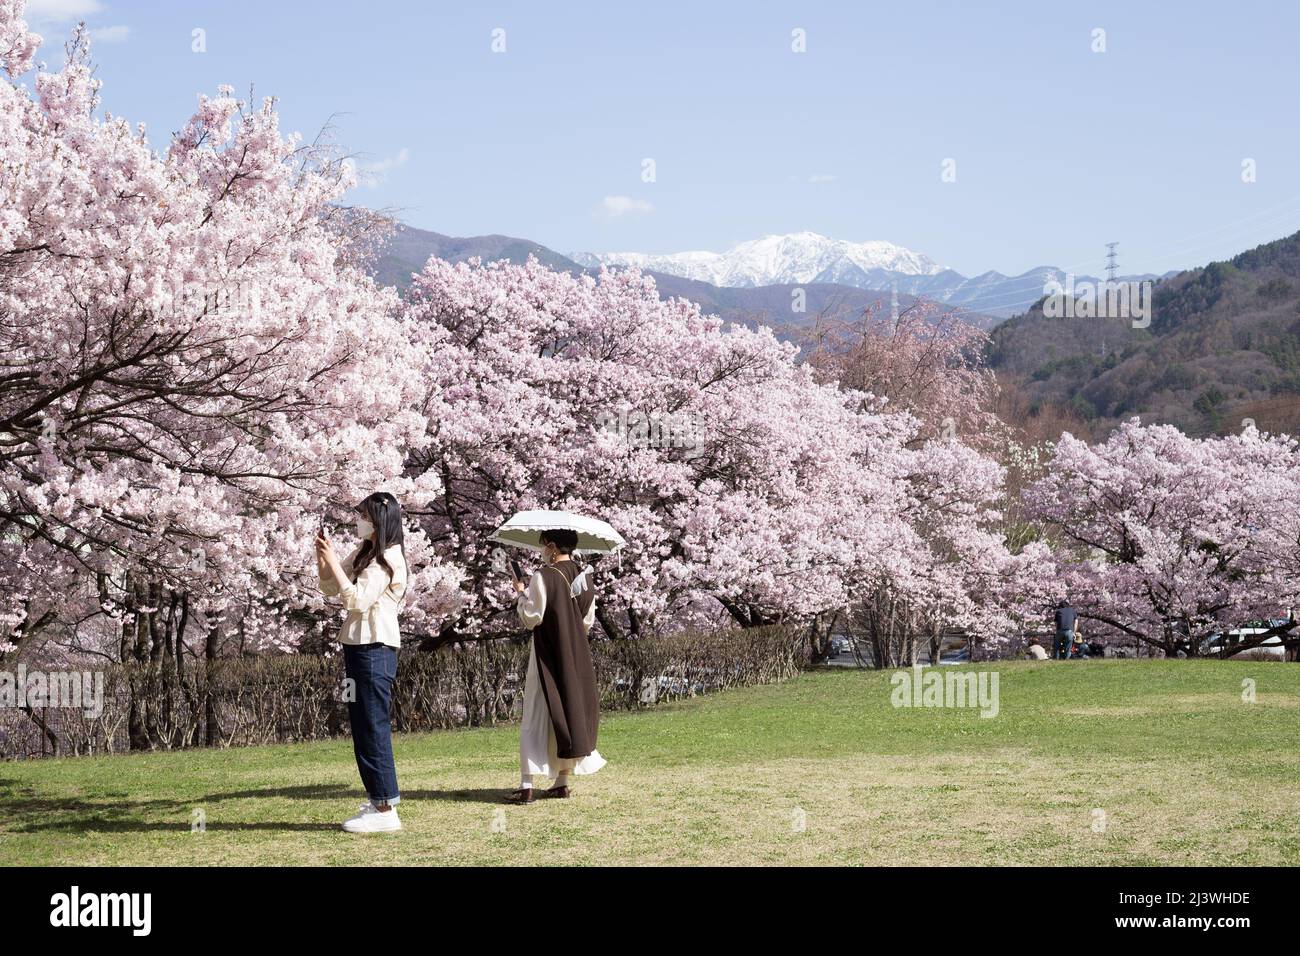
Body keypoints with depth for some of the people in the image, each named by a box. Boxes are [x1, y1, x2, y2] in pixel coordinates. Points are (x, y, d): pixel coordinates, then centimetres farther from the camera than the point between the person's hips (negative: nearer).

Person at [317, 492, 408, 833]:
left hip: (374, 650, -10)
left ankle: (385, 810, -6)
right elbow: (331, 588, 20)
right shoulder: (363, 553, 13)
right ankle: (379, 800, 22)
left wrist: (333, 562, -19)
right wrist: (322, 558, 4)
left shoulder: (387, 558, -13)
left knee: (373, 729, -8)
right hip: (359, 648, 10)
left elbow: (357, 600, -22)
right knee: (364, 729, 14)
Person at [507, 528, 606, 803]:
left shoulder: (543, 576, -15)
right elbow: (587, 621, 10)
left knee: (536, 721, -2)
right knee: (571, 713, 13)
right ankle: (562, 782, 15)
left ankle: (526, 786, -7)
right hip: (577, 659, 6)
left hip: (548, 657, -5)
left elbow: (531, 618, -14)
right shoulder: (584, 578, 4)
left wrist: (521, 593, 0)